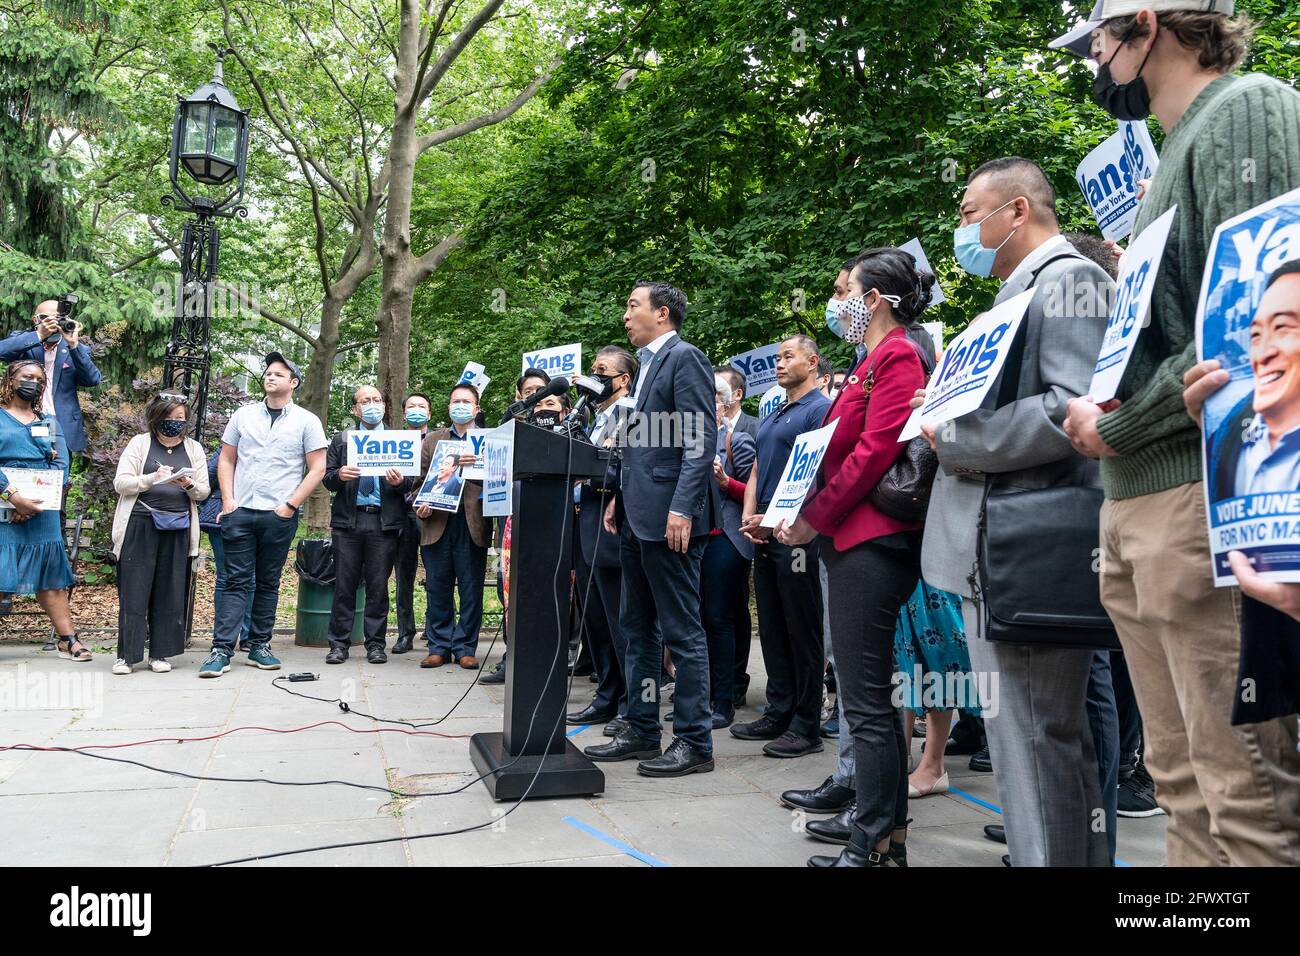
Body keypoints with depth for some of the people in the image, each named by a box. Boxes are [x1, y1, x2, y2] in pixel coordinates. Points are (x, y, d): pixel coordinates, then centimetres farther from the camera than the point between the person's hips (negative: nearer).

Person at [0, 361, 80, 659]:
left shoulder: (49, 422, 15)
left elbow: (59, 465, 5)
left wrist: (34, 503, -9)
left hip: (42, 509, 4)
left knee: (52, 572, 3)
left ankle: (66, 639, 4)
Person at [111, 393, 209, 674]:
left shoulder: (194, 449, 14)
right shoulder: (139, 443, 6)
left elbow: (203, 491, 11)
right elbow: (120, 483, -1)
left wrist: (189, 485, -11)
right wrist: (152, 478, -17)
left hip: (177, 528, 2)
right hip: (140, 524, -2)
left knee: (170, 593, 3)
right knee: (134, 590, -3)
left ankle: (160, 653, 11)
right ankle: (126, 654, 4)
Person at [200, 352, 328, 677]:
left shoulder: (307, 422, 3)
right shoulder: (244, 415, 10)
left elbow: (317, 469, -1)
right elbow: (226, 460, 13)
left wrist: (290, 505, -7)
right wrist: (227, 500, 1)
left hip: (280, 516, -1)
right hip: (239, 512, 1)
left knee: (268, 583, 8)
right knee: (237, 581, -1)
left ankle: (259, 646, 17)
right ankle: (221, 650, -3)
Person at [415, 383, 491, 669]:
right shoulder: (432, 440, 17)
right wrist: (421, 506, -3)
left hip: (473, 526, -2)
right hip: (437, 524, 2)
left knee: (471, 590, 1)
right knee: (438, 589, 5)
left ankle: (465, 647, 11)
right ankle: (439, 646, 15)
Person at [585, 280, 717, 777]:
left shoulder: (685, 358, -9)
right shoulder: (647, 362, 20)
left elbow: (700, 441, -17)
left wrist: (682, 509, -23)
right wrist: (620, 498, 16)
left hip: (669, 517, -10)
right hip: (637, 516, 10)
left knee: (682, 632, -3)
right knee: (638, 629, 15)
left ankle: (694, 742, 7)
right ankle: (642, 730, 25)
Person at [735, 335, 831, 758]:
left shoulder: (820, 409, -7)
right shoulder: (771, 417, 20)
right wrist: (749, 517, 3)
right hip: (764, 535, 9)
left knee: (802, 631, -3)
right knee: (772, 629, 12)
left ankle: (806, 727, 5)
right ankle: (779, 713, 21)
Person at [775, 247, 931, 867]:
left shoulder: (897, 357, -10)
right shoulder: (875, 360, 21)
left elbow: (875, 451, -18)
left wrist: (814, 519, -12)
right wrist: (806, 514, 10)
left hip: (870, 543, -10)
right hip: (855, 540, 10)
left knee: (866, 702, -5)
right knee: (872, 698, 14)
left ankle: (872, 846, 4)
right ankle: (888, 835, 24)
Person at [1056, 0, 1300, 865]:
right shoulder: (1177, 147, 23)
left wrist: (1116, 430, -9)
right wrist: (1106, 414, 7)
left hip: (1208, 492, -9)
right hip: (1139, 501, 9)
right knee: (1183, 779, 12)